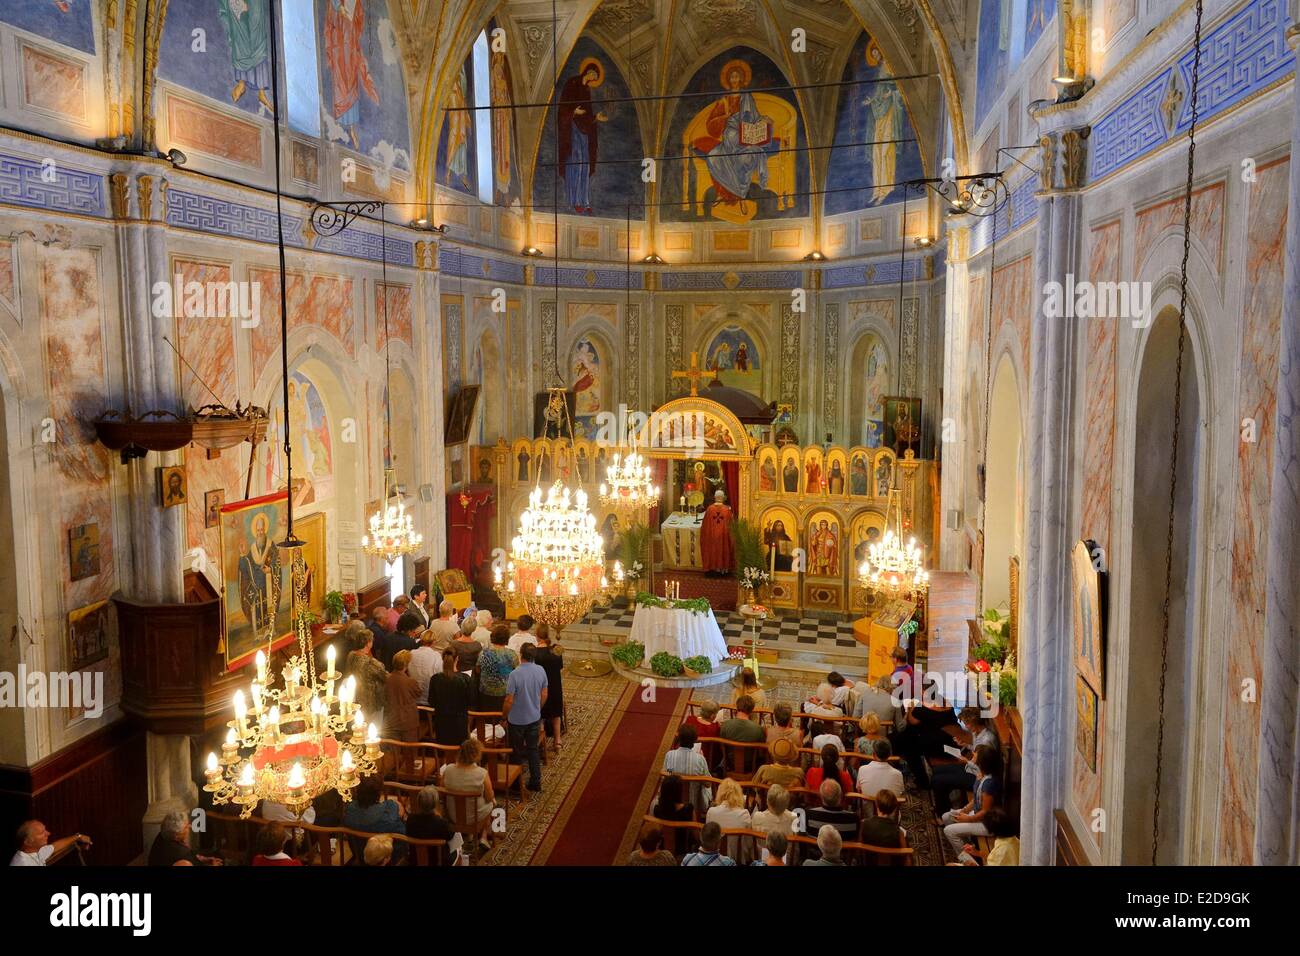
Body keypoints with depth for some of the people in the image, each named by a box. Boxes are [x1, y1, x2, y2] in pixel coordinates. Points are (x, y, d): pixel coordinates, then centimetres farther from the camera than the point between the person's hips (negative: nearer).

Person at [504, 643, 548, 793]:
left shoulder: (514, 674, -24)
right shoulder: (541, 671, -9)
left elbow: (509, 700, -20)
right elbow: (544, 695, 2)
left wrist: (504, 717, -4)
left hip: (517, 720, -4)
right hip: (535, 718, 4)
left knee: (517, 752, 13)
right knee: (533, 750, 17)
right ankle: (535, 782, 23)